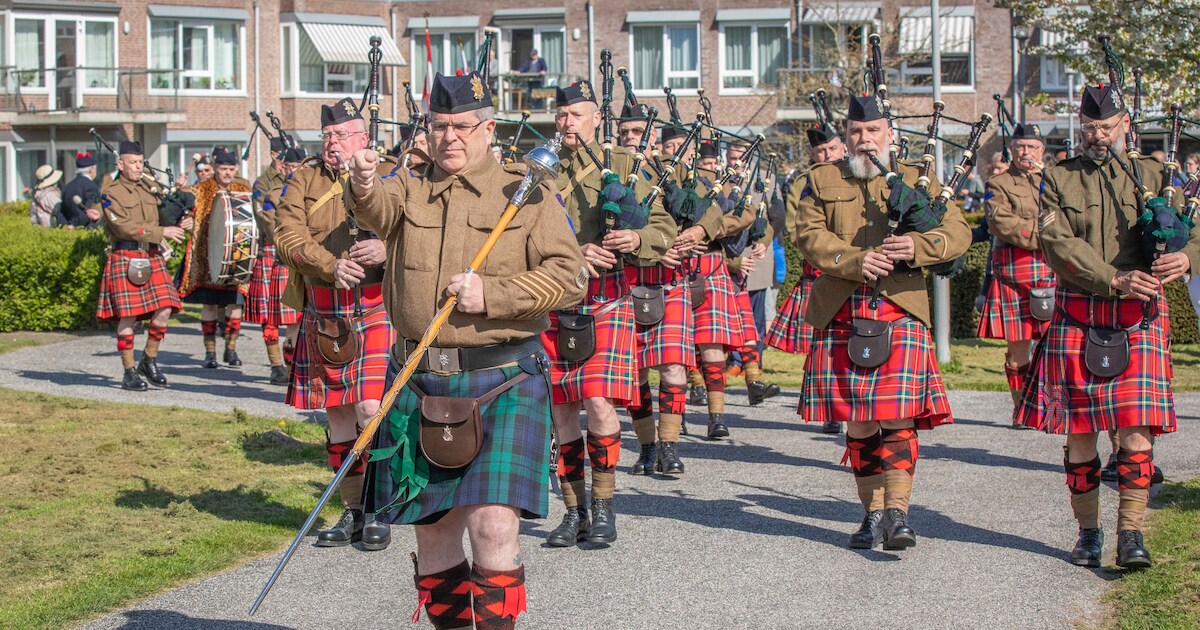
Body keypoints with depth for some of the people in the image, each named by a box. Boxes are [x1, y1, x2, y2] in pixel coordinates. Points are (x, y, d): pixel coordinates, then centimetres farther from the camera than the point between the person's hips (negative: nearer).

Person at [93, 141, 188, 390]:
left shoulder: (149, 189, 15)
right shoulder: (111, 194, -3)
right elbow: (125, 228, -14)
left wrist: (182, 224, 0)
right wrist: (162, 232, -17)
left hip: (152, 258, 5)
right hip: (125, 259, -5)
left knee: (164, 312, -4)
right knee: (127, 316, -4)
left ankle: (149, 361, 16)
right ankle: (129, 373, 6)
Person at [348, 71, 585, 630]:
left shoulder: (529, 196, 3)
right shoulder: (409, 190, 10)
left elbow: (568, 277, -5)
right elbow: (379, 211, -14)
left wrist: (492, 294, -17)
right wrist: (365, 187, -38)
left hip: (502, 383, -3)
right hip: (418, 384, 3)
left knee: (493, 526, -14)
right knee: (431, 527, 11)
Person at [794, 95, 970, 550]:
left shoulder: (917, 180, 12)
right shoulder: (822, 181, 13)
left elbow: (958, 232, 4)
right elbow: (809, 236, 1)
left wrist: (917, 247, -17)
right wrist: (854, 260, -16)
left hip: (901, 312, -1)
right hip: (841, 318, 1)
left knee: (897, 418, -11)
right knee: (857, 422, 6)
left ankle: (897, 512, -10)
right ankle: (873, 512, 15)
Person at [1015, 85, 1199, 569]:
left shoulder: (1154, 174, 10)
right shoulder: (1059, 179, 7)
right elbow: (1057, 244, -7)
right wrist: (1114, 280, -19)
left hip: (1140, 317, 0)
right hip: (1077, 318, 0)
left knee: (1136, 430, -8)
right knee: (1079, 432, 4)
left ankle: (1130, 534, -2)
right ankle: (1088, 531, 17)